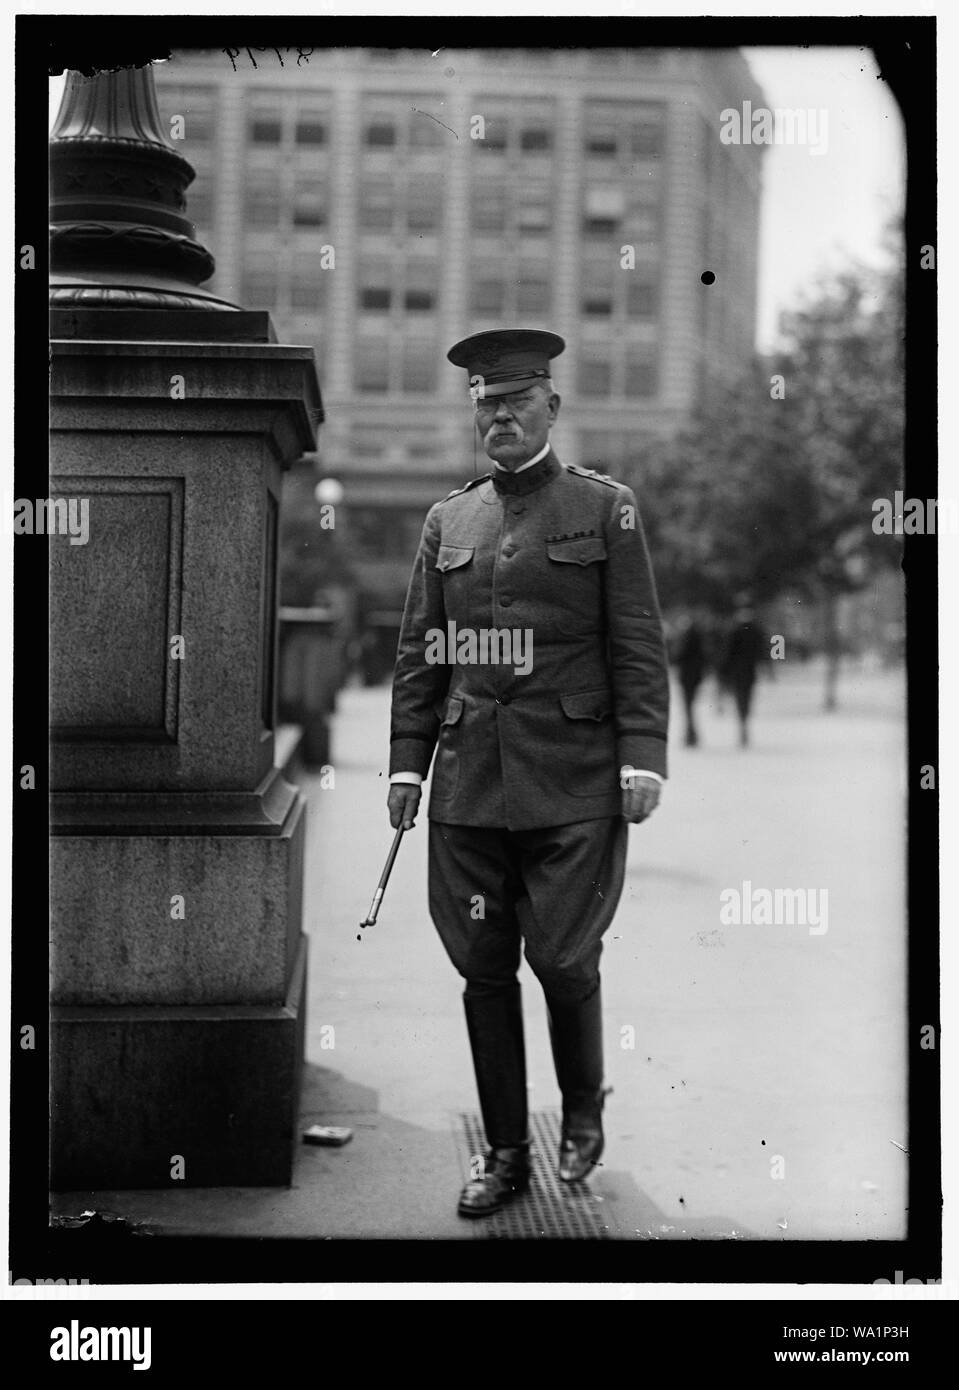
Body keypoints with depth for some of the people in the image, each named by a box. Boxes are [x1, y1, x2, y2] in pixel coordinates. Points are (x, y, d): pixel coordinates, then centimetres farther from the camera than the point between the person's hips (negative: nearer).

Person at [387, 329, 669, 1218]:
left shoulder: (606, 510, 4)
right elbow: (418, 654, 14)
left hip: (573, 783, -3)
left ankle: (583, 1113, 26)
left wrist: (642, 759, -9)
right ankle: (505, 1152, 19)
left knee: (562, 956, -3)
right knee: (483, 968, 6)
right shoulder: (448, 521, 13)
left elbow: (638, 649, -1)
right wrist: (405, 763, 7)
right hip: (468, 782, 4)